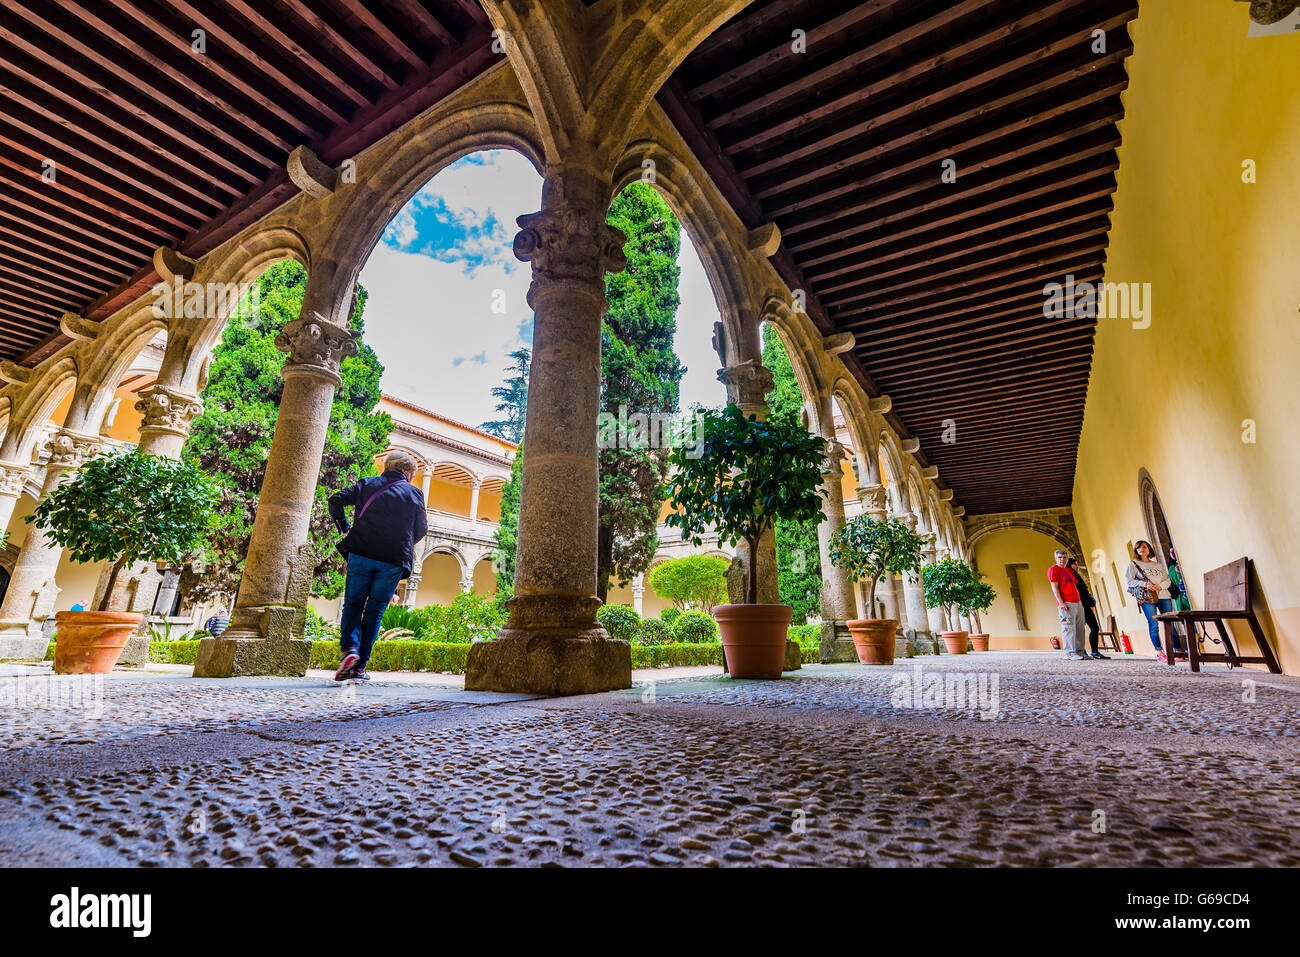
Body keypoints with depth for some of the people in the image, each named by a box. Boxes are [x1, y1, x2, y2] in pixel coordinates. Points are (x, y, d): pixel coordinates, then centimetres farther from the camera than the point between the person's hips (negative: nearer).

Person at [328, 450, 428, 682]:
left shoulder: (367, 484, 12)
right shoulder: (415, 494, 9)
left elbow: (336, 500, 4)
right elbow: (421, 529, 12)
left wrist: (344, 528, 15)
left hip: (361, 554, 1)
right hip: (394, 561, 0)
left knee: (353, 604, 12)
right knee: (375, 610, 8)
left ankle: (350, 649, -11)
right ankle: (359, 666, 7)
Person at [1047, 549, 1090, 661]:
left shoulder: (1069, 570, 23)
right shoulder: (1053, 569, -1)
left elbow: (1074, 587, 24)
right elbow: (1054, 587, -8)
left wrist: (1080, 601, 14)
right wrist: (1061, 602, -16)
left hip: (1077, 603, 8)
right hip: (1066, 603, -8)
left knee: (1080, 628, 6)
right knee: (1069, 628, -10)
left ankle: (1079, 652, 11)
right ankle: (1070, 654, -9)